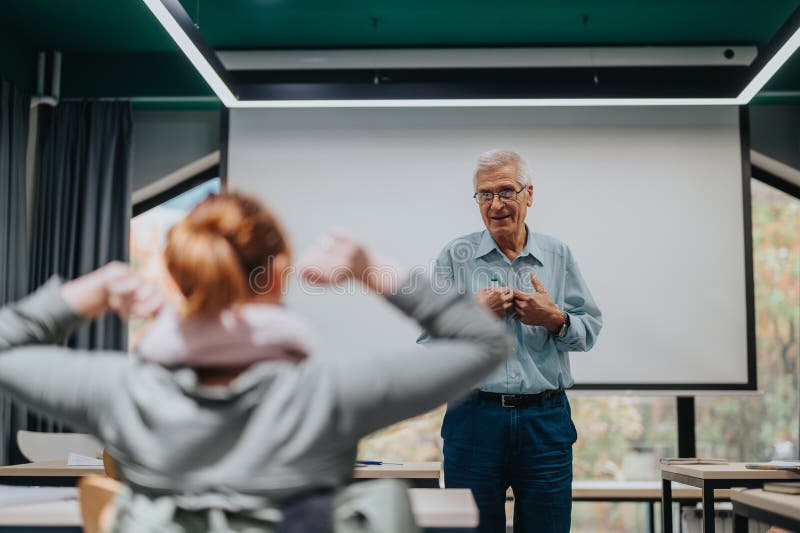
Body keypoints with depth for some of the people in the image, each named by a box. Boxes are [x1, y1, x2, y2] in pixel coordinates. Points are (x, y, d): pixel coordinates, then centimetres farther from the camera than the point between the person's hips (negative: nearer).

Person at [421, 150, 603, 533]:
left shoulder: (558, 255, 9)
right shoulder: (456, 256, 4)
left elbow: (590, 331, 9)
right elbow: (427, 337, 2)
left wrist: (555, 319, -10)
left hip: (546, 419, 1)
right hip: (474, 417, -1)